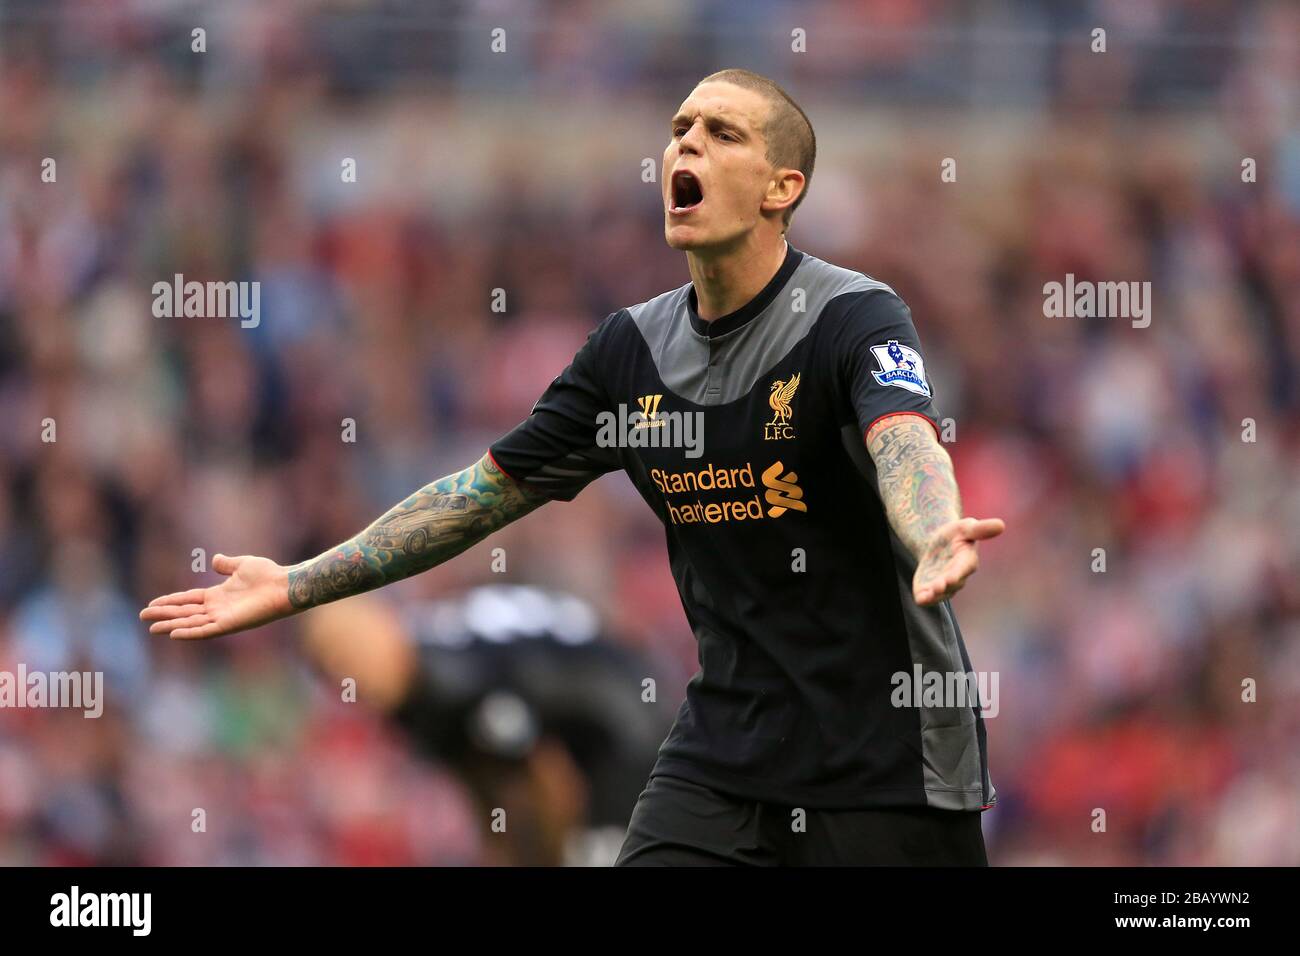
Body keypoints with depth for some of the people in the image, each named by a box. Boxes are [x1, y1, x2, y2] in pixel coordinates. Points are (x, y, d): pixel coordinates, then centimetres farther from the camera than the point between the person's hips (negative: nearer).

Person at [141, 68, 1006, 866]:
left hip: (885, 770, -5)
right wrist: (296, 585, 12)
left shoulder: (855, 318, -14)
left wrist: (934, 542, -58)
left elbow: (904, 444, -35)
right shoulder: (635, 348, 5)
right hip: (724, 754, 5)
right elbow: (490, 489, 14)